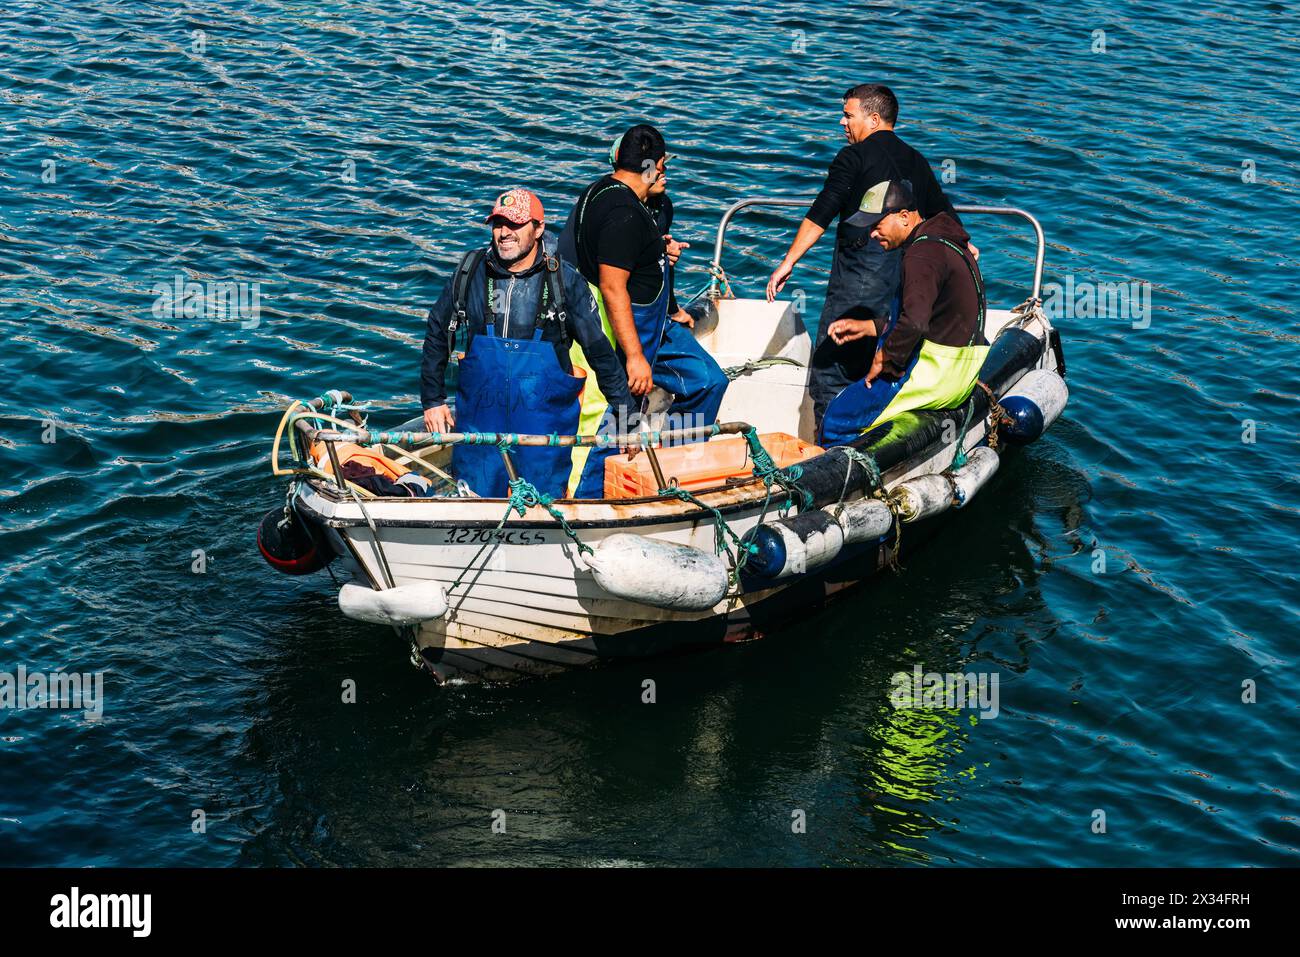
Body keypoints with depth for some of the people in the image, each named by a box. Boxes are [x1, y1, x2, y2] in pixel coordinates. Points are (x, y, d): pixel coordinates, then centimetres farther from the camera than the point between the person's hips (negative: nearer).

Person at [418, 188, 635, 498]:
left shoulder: (565, 281, -6)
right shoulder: (471, 272, -1)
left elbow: (599, 350, 1)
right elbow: (437, 335, 12)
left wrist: (625, 414, 2)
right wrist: (432, 400, 13)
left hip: (545, 423, -1)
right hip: (479, 419, 2)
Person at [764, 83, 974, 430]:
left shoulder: (854, 157, -4)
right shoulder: (916, 161, 17)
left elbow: (820, 216, -12)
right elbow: (944, 214, 27)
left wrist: (788, 262, -11)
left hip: (862, 267, -7)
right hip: (908, 269, 7)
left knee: (831, 363, -5)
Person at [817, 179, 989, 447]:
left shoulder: (922, 254, -19)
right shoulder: (945, 242, 15)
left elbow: (914, 322, -32)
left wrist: (884, 359, -15)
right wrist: (868, 327, 20)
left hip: (934, 372, -11)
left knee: (837, 418, -5)